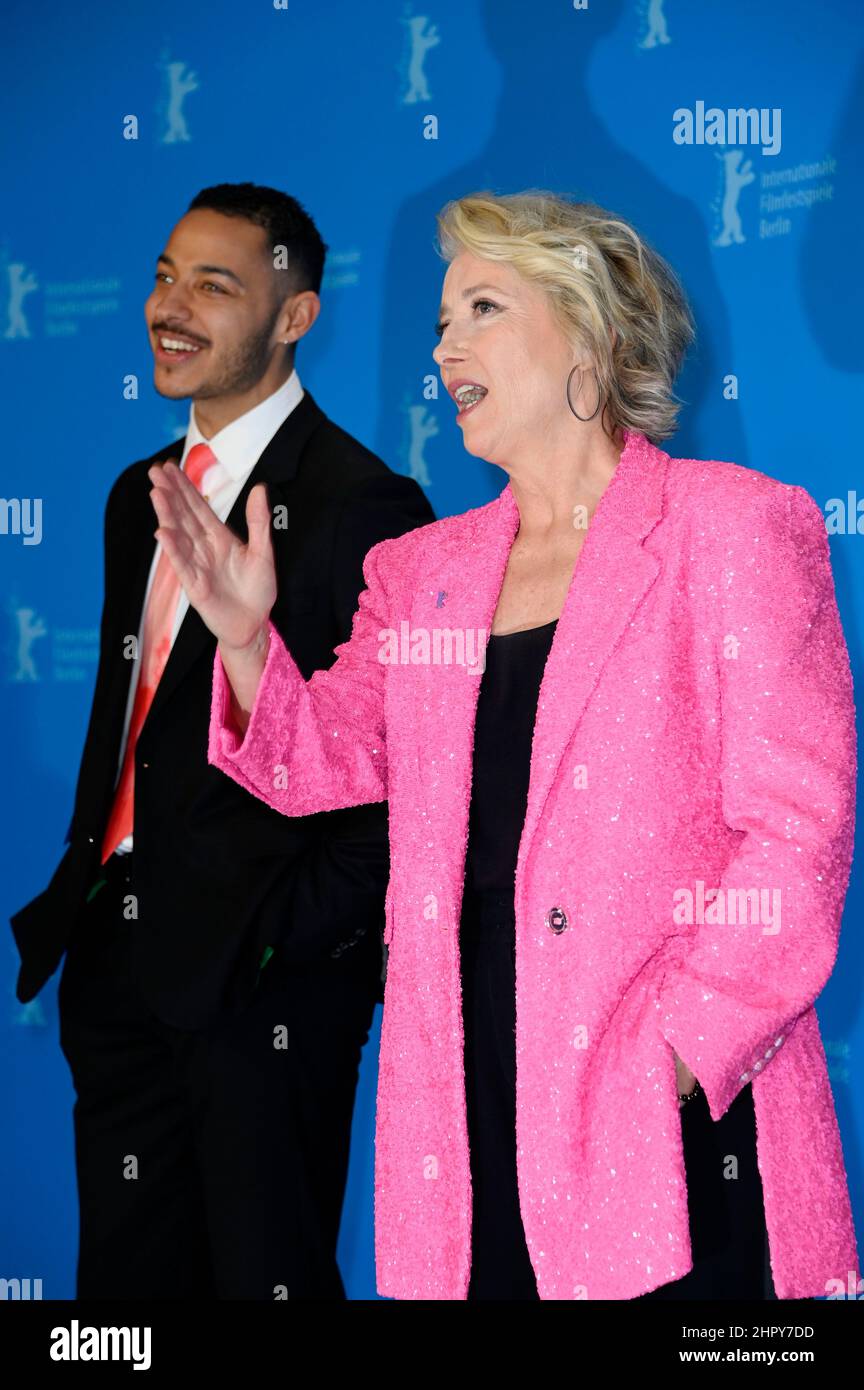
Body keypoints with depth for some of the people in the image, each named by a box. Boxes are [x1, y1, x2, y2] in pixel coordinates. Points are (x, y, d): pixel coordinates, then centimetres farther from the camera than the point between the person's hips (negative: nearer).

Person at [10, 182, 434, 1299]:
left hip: (265, 981, -8)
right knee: (127, 1267, 17)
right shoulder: (141, 495, 14)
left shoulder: (364, 509, -13)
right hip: (120, 961, 8)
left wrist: (298, 942, -18)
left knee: (264, 1270, 6)